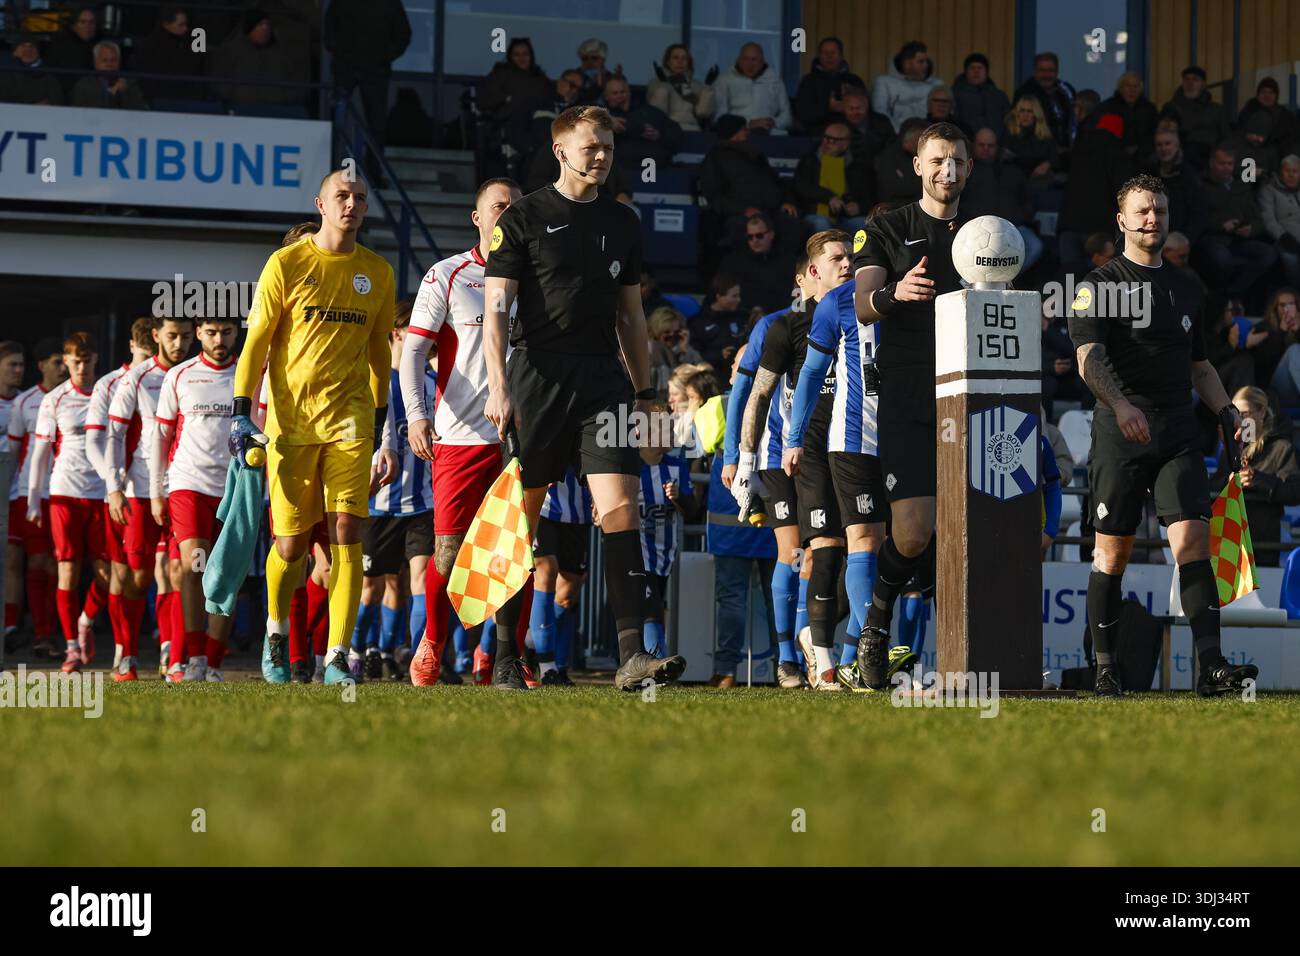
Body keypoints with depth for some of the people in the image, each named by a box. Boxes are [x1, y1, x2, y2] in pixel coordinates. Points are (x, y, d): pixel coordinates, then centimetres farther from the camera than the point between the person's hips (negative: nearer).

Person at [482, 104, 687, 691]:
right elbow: (496, 308, -3)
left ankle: (631, 656, -17)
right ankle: (504, 655, 14)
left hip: (603, 378, 3)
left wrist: (644, 392, 19)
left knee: (620, 508, -11)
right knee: (520, 516, 2)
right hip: (537, 377, -3)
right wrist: (499, 386, -13)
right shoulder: (523, 218, 2)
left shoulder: (621, 223, 16)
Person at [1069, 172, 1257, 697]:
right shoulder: (1098, 286, 1)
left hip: (1179, 435, 4)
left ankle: (1210, 665, -19)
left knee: (1193, 539, -11)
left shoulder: (1185, 291, 20)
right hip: (1119, 437, -4)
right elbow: (1089, 355, -13)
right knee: (1112, 552, 0)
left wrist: (1226, 412, 13)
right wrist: (1121, 403, -30)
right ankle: (1105, 667, 11)